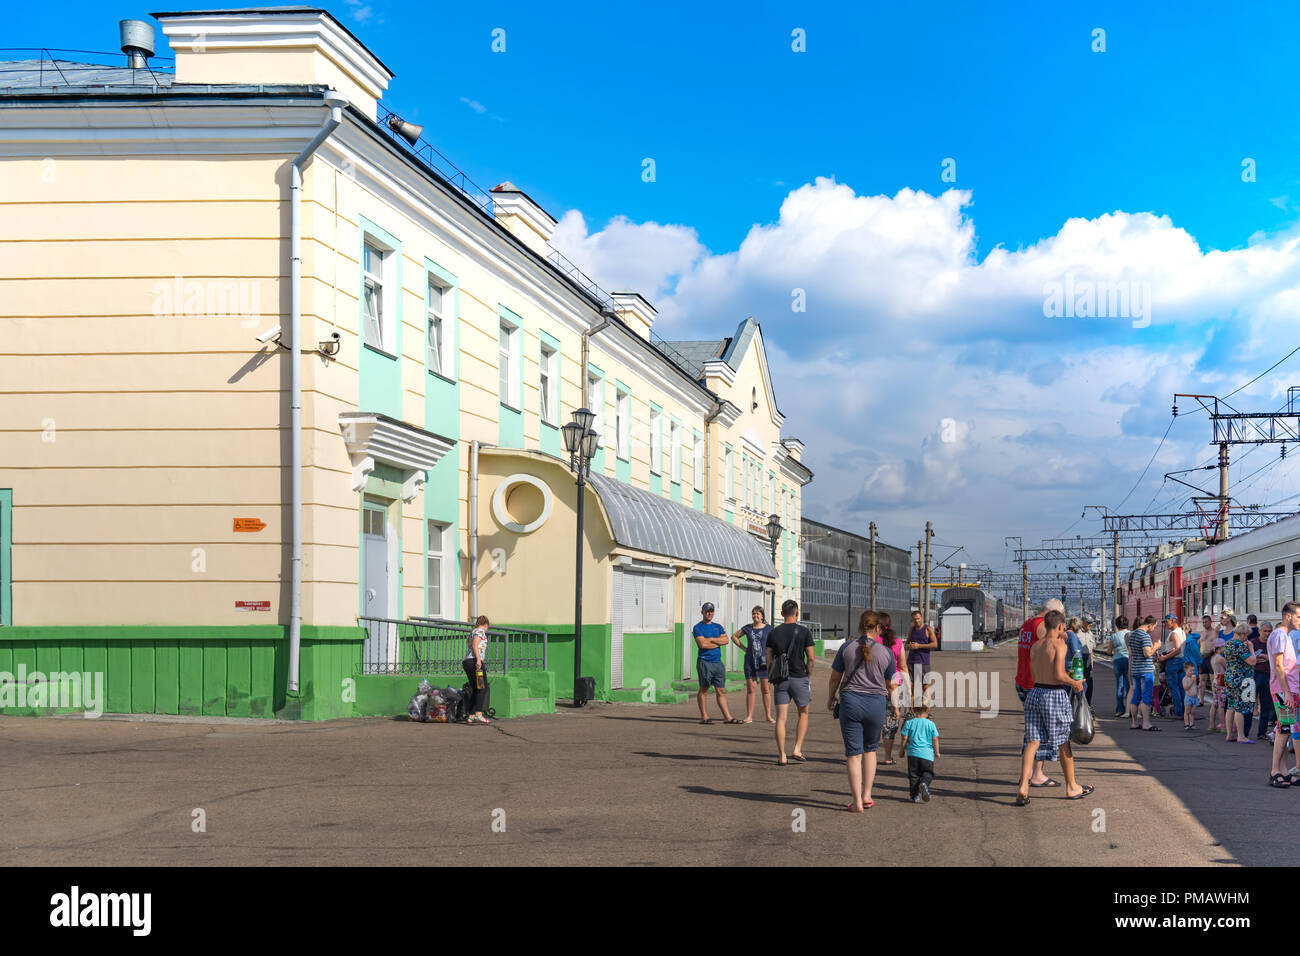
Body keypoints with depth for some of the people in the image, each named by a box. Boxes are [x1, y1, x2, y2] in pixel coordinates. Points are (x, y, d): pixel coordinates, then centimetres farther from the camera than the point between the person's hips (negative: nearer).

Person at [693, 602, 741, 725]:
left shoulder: (718, 626, 17)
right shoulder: (698, 628, -1)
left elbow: (726, 640, 2)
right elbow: (702, 644, -14)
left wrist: (711, 639, -7)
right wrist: (718, 642, -3)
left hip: (718, 662, 5)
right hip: (704, 662, -5)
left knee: (721, 691, 5)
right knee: (704, 689, 0)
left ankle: (727, 716, 5)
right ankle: (704, 716, 5)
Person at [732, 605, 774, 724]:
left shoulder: (768, 628, 0)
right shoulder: (747, 628, 6)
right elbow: (734, 636, 19)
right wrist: (743, 647, 8)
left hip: (764, 662, -2)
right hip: (750, 662, 2)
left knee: (766, 689, 2)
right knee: (750, 689, 3)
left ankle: (769, 716, 9)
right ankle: (749, 716, 7)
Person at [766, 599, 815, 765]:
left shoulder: (773, 633, 3)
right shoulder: (804, 632, -5)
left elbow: (768, 660, 4)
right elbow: (810, 658, -5)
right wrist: (809, 675, 9)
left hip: (780, 679, 2)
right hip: (799, 677, -2)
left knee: (781, 717, 3)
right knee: (803, 714, 15)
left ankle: (782, 755, 1)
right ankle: (797, 749, 5)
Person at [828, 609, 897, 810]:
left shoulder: (846, 648, -1)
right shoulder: (885, 653, 1)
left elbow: (835, 677, 5)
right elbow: (890, 685, 10)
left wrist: (832, 697, 23)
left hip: (850, 701, -1)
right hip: (876, 703, 1)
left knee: (853, 753, 2)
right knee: (870, 749, 20)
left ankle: (857, 802, -1)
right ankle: (867, 796, 19)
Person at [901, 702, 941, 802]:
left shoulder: (909, 723, 0)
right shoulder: (931, 724, 0)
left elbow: (905, 738, 0)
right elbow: (935, 740, 1)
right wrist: (937, 752, 13)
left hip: (913, 753, 1)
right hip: (927, 753, -1)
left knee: (913, 775, 9)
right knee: (928, 773, 9)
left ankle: (914, 795, 4)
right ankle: (924, 783, -21)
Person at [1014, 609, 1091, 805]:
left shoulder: (1035, 646, 9)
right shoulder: (1059, 644, -11)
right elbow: (1059, 675, -18)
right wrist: (1075, 683, -1)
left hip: (1035, 693, 5)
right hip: (1054, 695, -5)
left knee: (1032, 741, 3)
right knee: (1063, 742, 10)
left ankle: (1023, 787, -10)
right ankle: (1072, 787, 23)